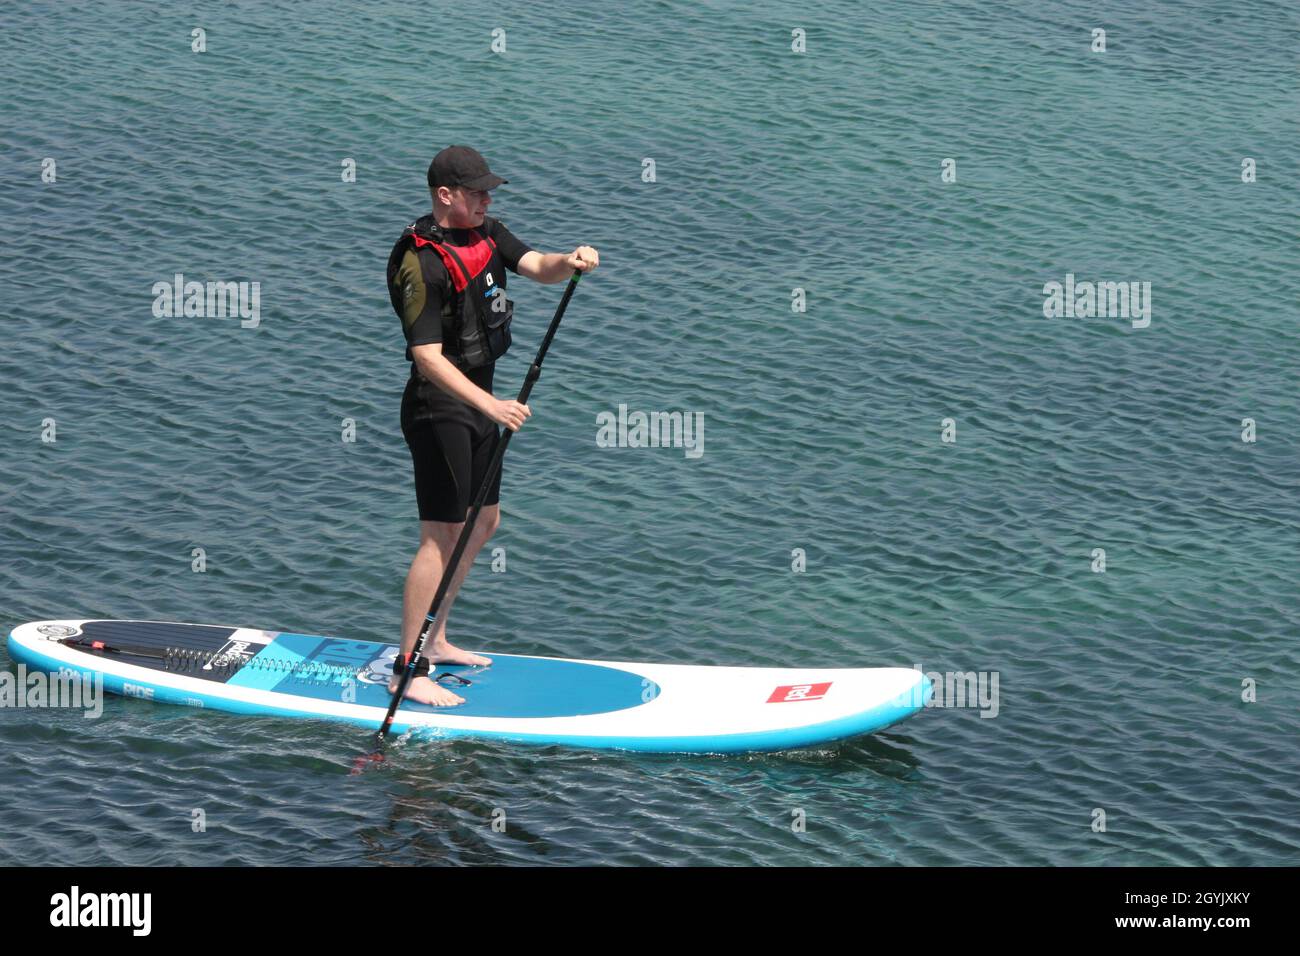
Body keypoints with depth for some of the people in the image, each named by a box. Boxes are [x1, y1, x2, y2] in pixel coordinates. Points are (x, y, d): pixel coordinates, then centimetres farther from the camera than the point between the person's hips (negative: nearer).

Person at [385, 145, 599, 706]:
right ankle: (407, 671, -7)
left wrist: (570, 262, -27)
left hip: (477, 399, 10)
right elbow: (428, 358, -27)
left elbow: (537, 267, -3)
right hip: (438, 407, -10)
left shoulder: (486, 234, 5)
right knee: (442, 535, -10)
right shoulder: (423, 262, -22)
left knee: (483, 522, 18)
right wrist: (492, 406, -37)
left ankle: (433, 640, 30)